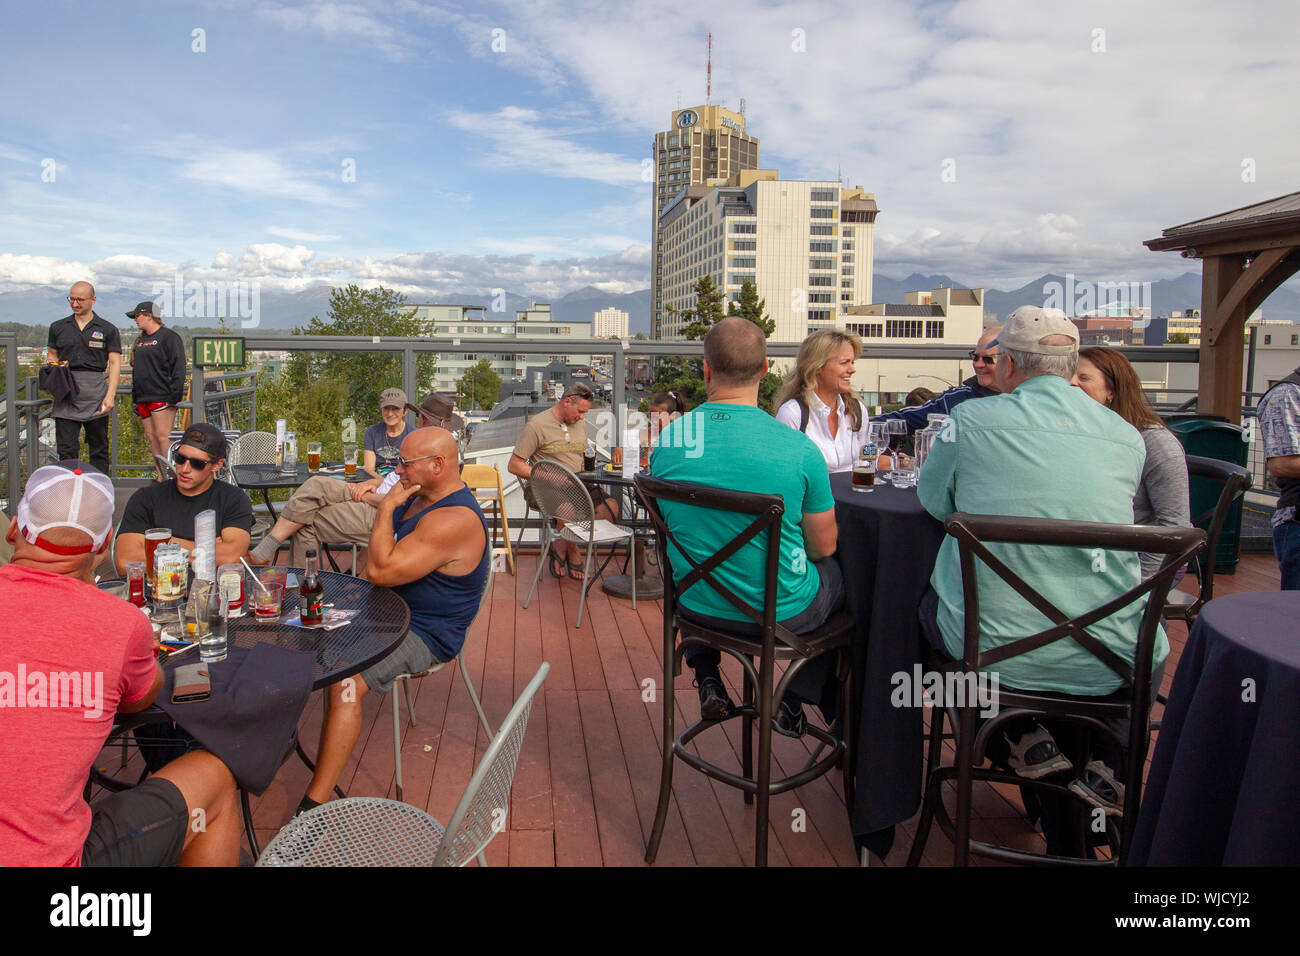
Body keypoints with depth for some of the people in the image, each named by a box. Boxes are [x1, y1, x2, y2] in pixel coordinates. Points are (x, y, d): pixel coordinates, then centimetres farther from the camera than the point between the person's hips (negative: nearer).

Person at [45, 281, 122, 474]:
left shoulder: (108, 330, 5)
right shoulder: (58, 327, 14)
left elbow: (115, 363, 0)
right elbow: (51, 355, 23)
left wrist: (110, 395, -11)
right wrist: (53, 367, -2)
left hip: (96, 395, -2)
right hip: (66, 396, 2)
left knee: (99, 448, 4)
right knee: (66, 449, -2)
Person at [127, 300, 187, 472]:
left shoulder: (168, 337, -5)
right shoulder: (141, 341, 21)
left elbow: (178, 368, -12)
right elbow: (136, 370, 26)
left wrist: (174, 396, -17)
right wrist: (135, 398, 18)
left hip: (161, 398, -8)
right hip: (143, 399, 8)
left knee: (163, 436, -12)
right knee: (151, 437, 6)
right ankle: (161, 478, 9)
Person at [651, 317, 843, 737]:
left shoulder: (667, 440, -11)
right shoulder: (799, 449, -22)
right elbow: (823, 547, -9)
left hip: (695, 605, 4)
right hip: (781, 613, -3)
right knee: (842, 574, 27)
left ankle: (708, 684, 38)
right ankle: (796, 702, 29)